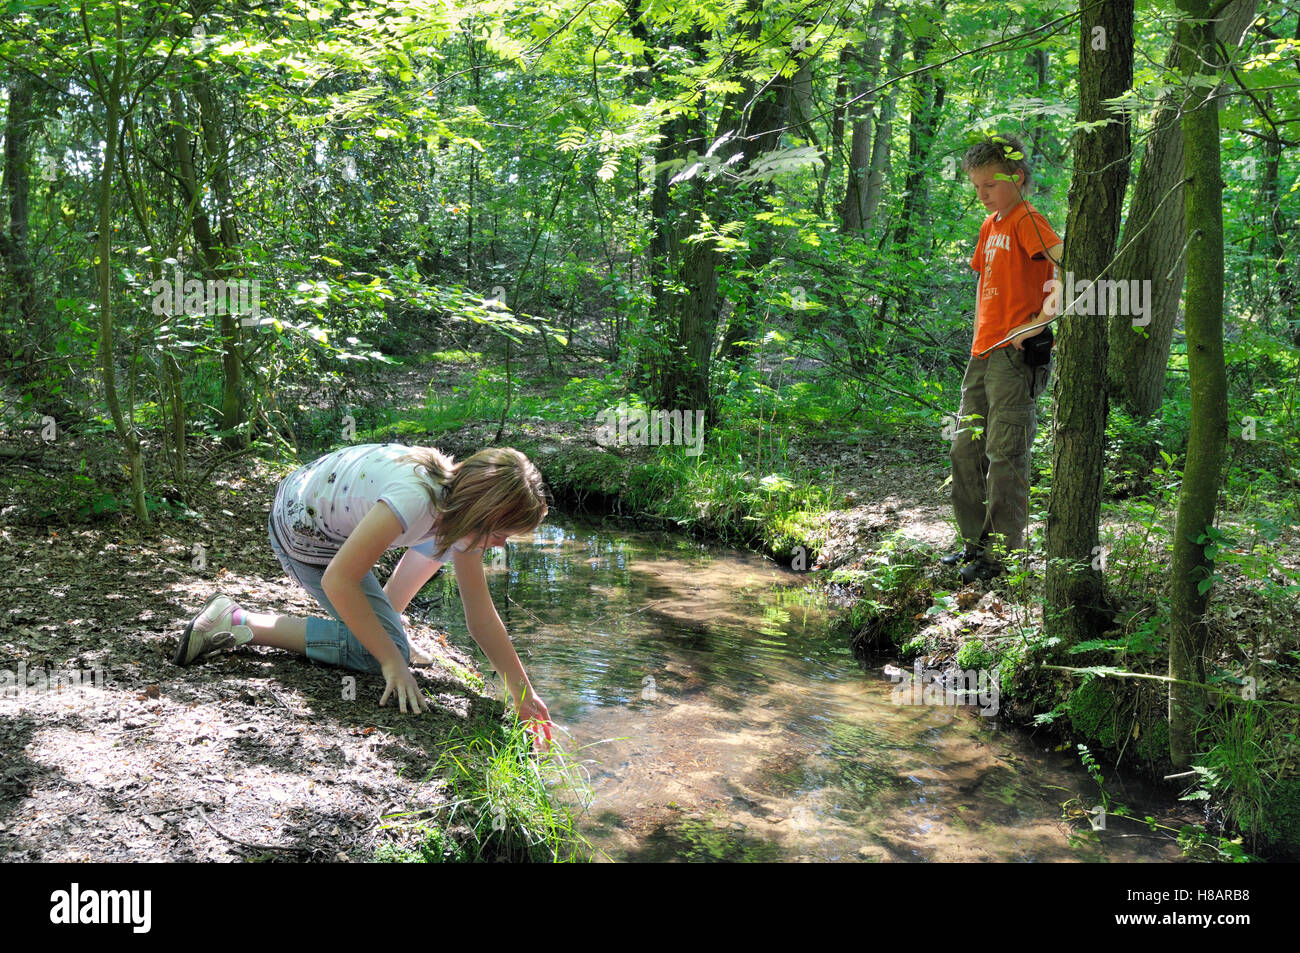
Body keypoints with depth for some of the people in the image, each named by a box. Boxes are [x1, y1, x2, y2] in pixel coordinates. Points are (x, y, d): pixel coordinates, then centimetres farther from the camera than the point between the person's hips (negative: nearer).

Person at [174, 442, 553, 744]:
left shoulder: (461, 510, -10)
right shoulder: (415, 499, -37)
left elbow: (481, 616, -3)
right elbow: (337, 580, -35)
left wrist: (523, 693, -3)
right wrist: (393, 660, -30)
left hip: (344, 516, 9)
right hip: (305, 529, -9)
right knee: (382, 651, -14)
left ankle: (383, 614, 24)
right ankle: (236, 622, -13)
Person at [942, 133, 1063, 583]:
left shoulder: (1026, 220, -7)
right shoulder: (990, 225, 19)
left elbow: (1068, 263, -20)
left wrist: (1047, 312, -27)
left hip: (1016, 353, -9)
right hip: (983, 353, 9)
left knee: (1005, 455, -7)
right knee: (965, 451, 12)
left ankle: (1000, 553, -2)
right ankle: (974, 542, 22)